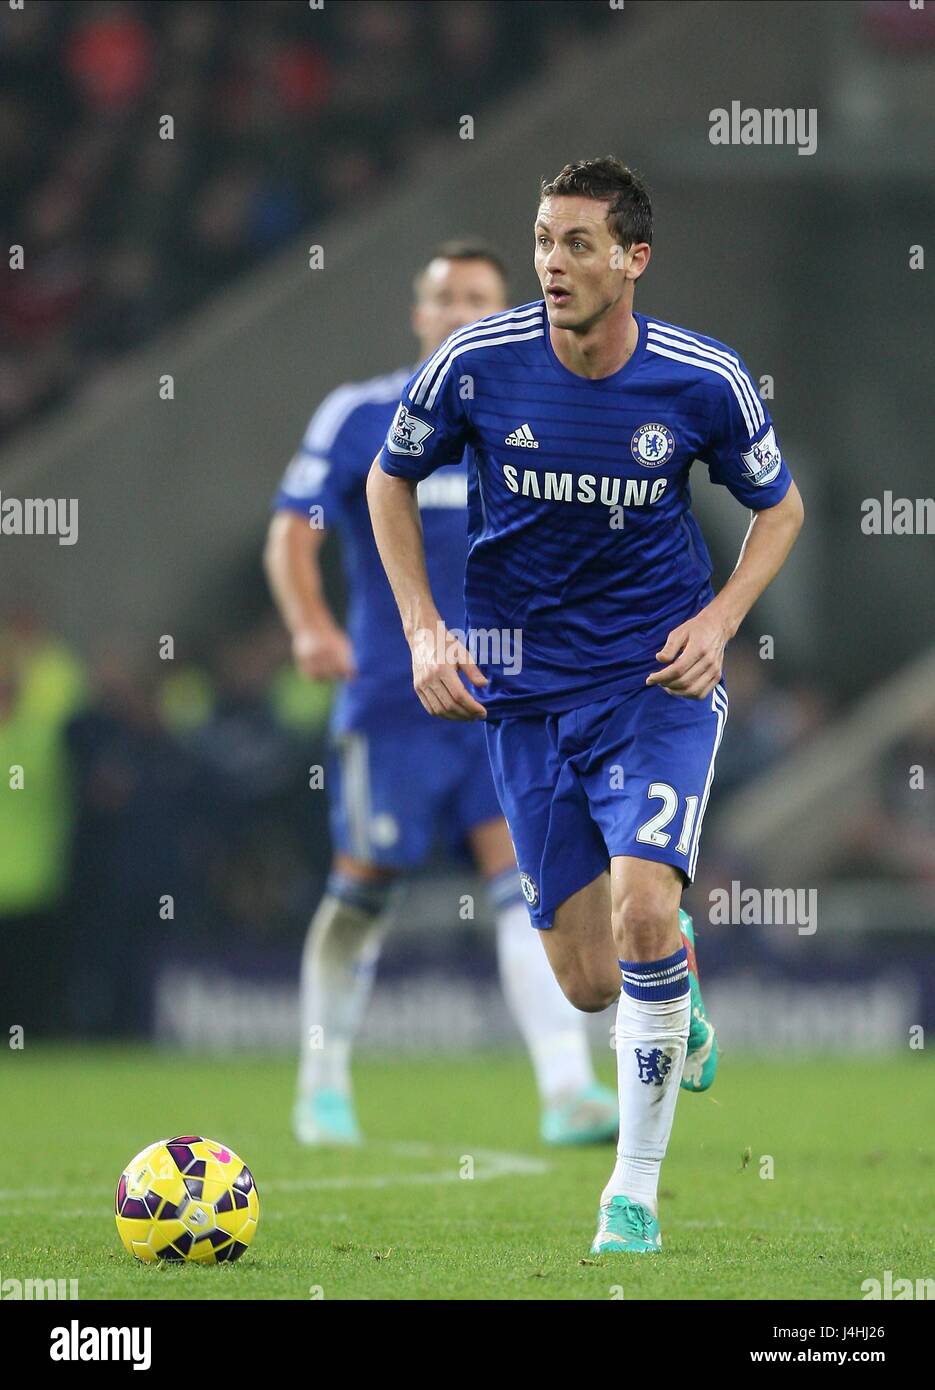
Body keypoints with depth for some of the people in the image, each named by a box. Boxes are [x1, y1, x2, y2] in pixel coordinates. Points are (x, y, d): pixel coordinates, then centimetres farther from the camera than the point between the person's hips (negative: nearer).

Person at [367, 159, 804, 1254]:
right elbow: (390, 480, 8)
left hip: (659, 677, -2)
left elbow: (778, 506, 7)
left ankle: (635, 1191, -9)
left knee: (643, 912, -24)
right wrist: (424, 632, -2)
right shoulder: (476, 363, -10)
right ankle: (680, 1014, 42)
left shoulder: (703, 382, -11)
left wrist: (719, 619, -9)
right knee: (589, 986, 1)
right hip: (525, 687, 2)